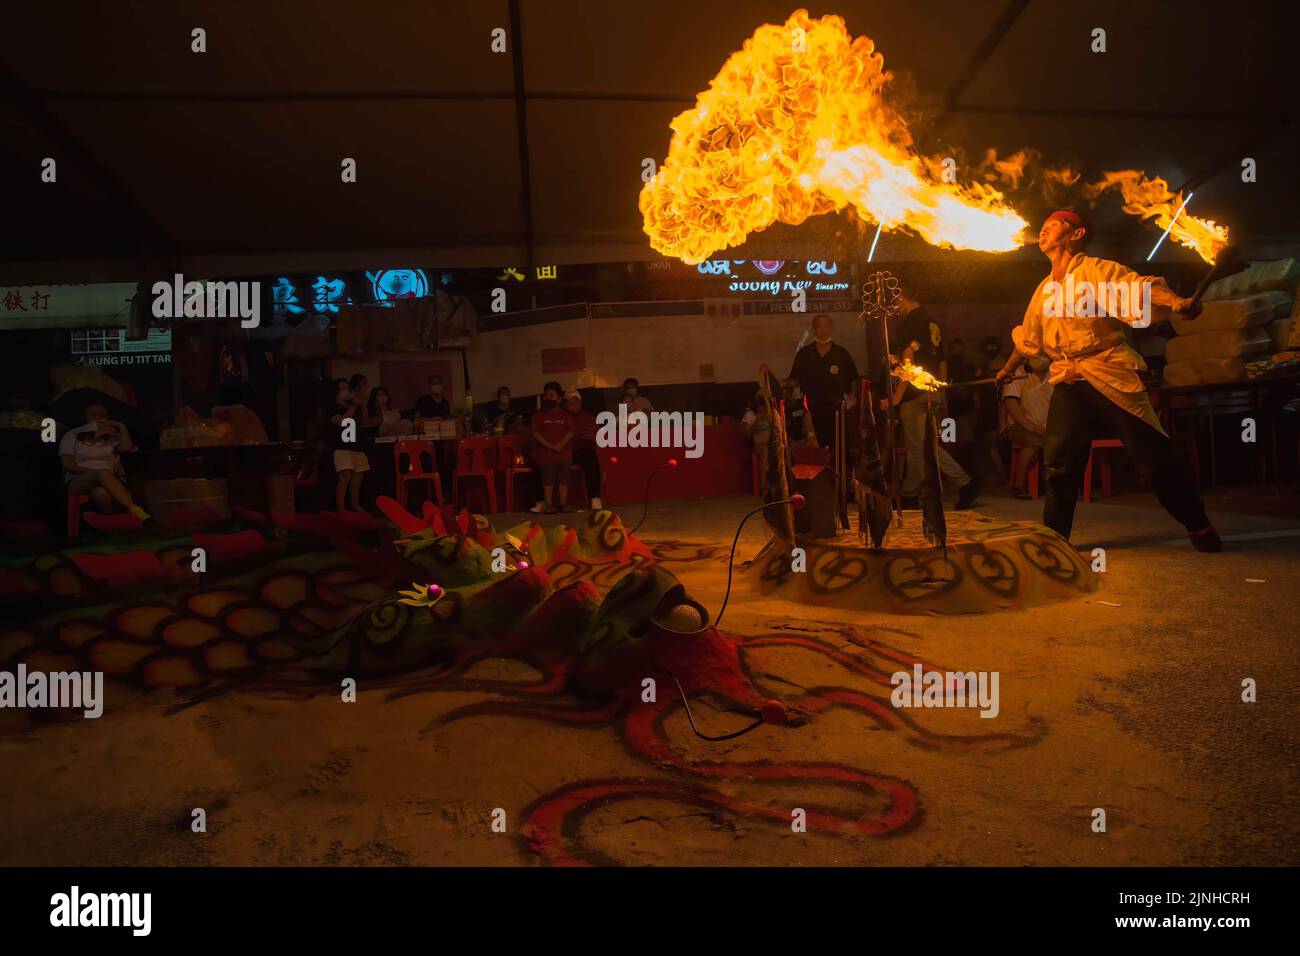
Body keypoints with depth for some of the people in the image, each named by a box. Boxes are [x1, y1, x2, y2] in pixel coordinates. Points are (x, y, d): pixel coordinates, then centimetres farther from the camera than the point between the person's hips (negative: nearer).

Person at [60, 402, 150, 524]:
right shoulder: (72, 436, 18)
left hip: (108, 481, 2)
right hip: (77, 482, -2)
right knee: (102, 473, -39)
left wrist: (121, 426, 8)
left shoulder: (112, 437, 23)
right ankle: (135, 510, -59)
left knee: (100, 493, -40)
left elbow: (127, 447, -2)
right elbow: (67, 465, 4)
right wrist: (95, 472, -10)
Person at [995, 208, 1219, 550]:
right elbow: (1027, 338, 32)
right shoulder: (1044, 290, 18)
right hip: (1067, 381, 5)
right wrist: (1007, 370, 41)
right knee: (1059, 461, -2)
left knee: (1154, 452, -3)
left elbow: (1140, 286, -16)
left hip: (1109, 374, -5)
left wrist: (1175, 301, -35)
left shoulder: (1096, 270, 0)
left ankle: (1199, 526, 12)